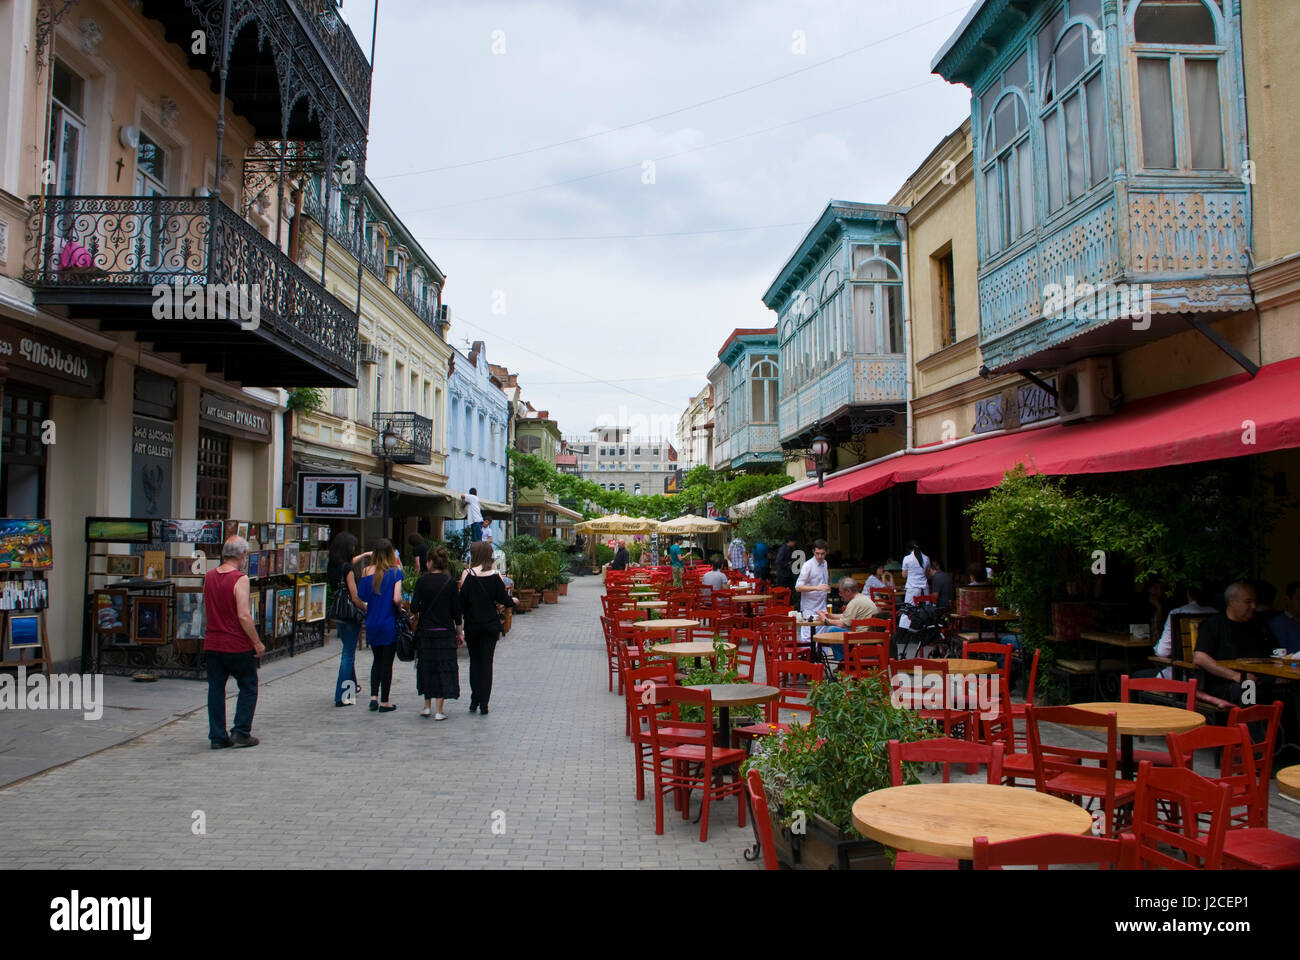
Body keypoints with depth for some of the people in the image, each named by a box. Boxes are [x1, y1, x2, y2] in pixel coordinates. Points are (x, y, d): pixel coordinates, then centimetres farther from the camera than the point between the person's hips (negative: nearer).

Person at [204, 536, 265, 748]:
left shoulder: (209, 576, 5)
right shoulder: (240, 579, -17)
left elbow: (206, 611, 15)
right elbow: (244, 616, -21)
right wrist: (257, 643, -14)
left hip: (212, 644, 6)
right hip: (238, 645, -6)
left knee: (216, 689, 11)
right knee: (248, 687, 9)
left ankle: (217, 736, 14)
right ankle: (241, 732, 7)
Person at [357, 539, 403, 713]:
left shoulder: (368, 572, -1)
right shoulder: (395, 572, -11)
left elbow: (360, 597, -1)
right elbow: (397, 599, -19)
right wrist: (400, 607, 2)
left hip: (371, 624, 4)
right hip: (389, 624, -4)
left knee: (377, 660, 19)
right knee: (387, 662, 5)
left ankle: (373, 697, 13)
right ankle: (384, 702, 10)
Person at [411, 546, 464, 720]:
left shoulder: (422, 581, -5)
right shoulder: (450, 583, -4)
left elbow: (414, 608, -7)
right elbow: (456, 611, -3)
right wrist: (460, 632, 7)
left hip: (425, 632, 1)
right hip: (445, 632, -1)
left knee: (426, 666, 15)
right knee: (444, 667, 4)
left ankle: (427, 706, 23)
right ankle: (439, 710, 3)